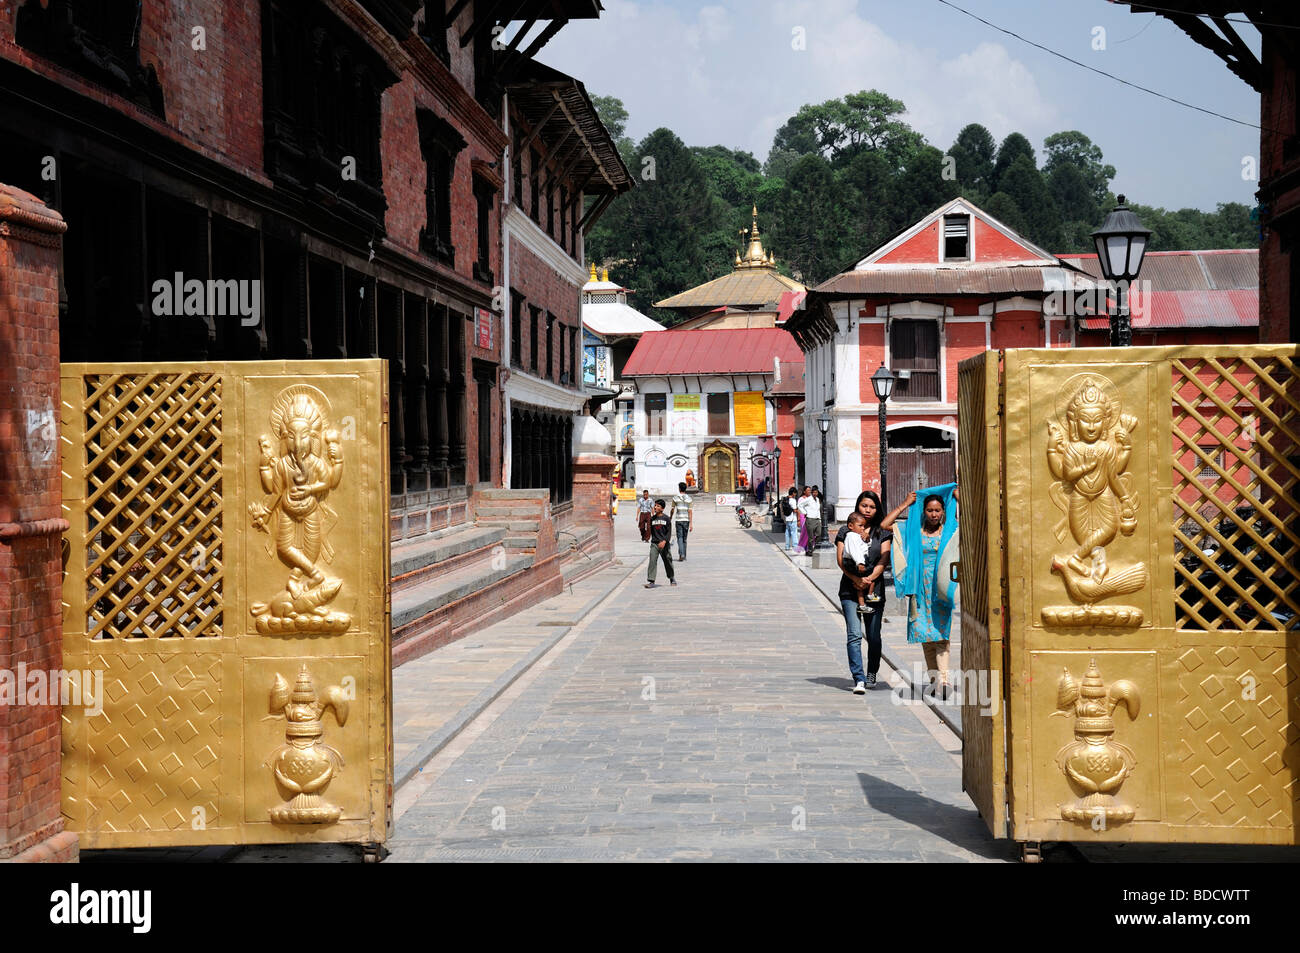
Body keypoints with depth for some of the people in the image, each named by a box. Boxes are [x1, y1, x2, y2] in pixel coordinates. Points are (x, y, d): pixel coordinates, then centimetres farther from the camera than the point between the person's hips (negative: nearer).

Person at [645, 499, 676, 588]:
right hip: (654, 543, 1)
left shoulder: (666, 518, -4)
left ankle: (672, 579, 33)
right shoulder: (652, 518, 5)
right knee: (652, 562, -12)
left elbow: (669, 531, -6)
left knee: (668, 561, 12)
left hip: (664, 544, -1)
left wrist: (664, 541, -18)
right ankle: (651, 581, -15)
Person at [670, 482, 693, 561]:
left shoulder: (675, 498, -2)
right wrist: (691, 524, -4)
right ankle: (684, 556, 19)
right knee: (684, 539, 13)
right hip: (686, 520, 2)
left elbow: (673, 510, 3)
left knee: (680, 538, -5)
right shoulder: (688, 499, 1)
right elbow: (690, 511, -3)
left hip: (678, 520, -2)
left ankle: (681, 555, -21)